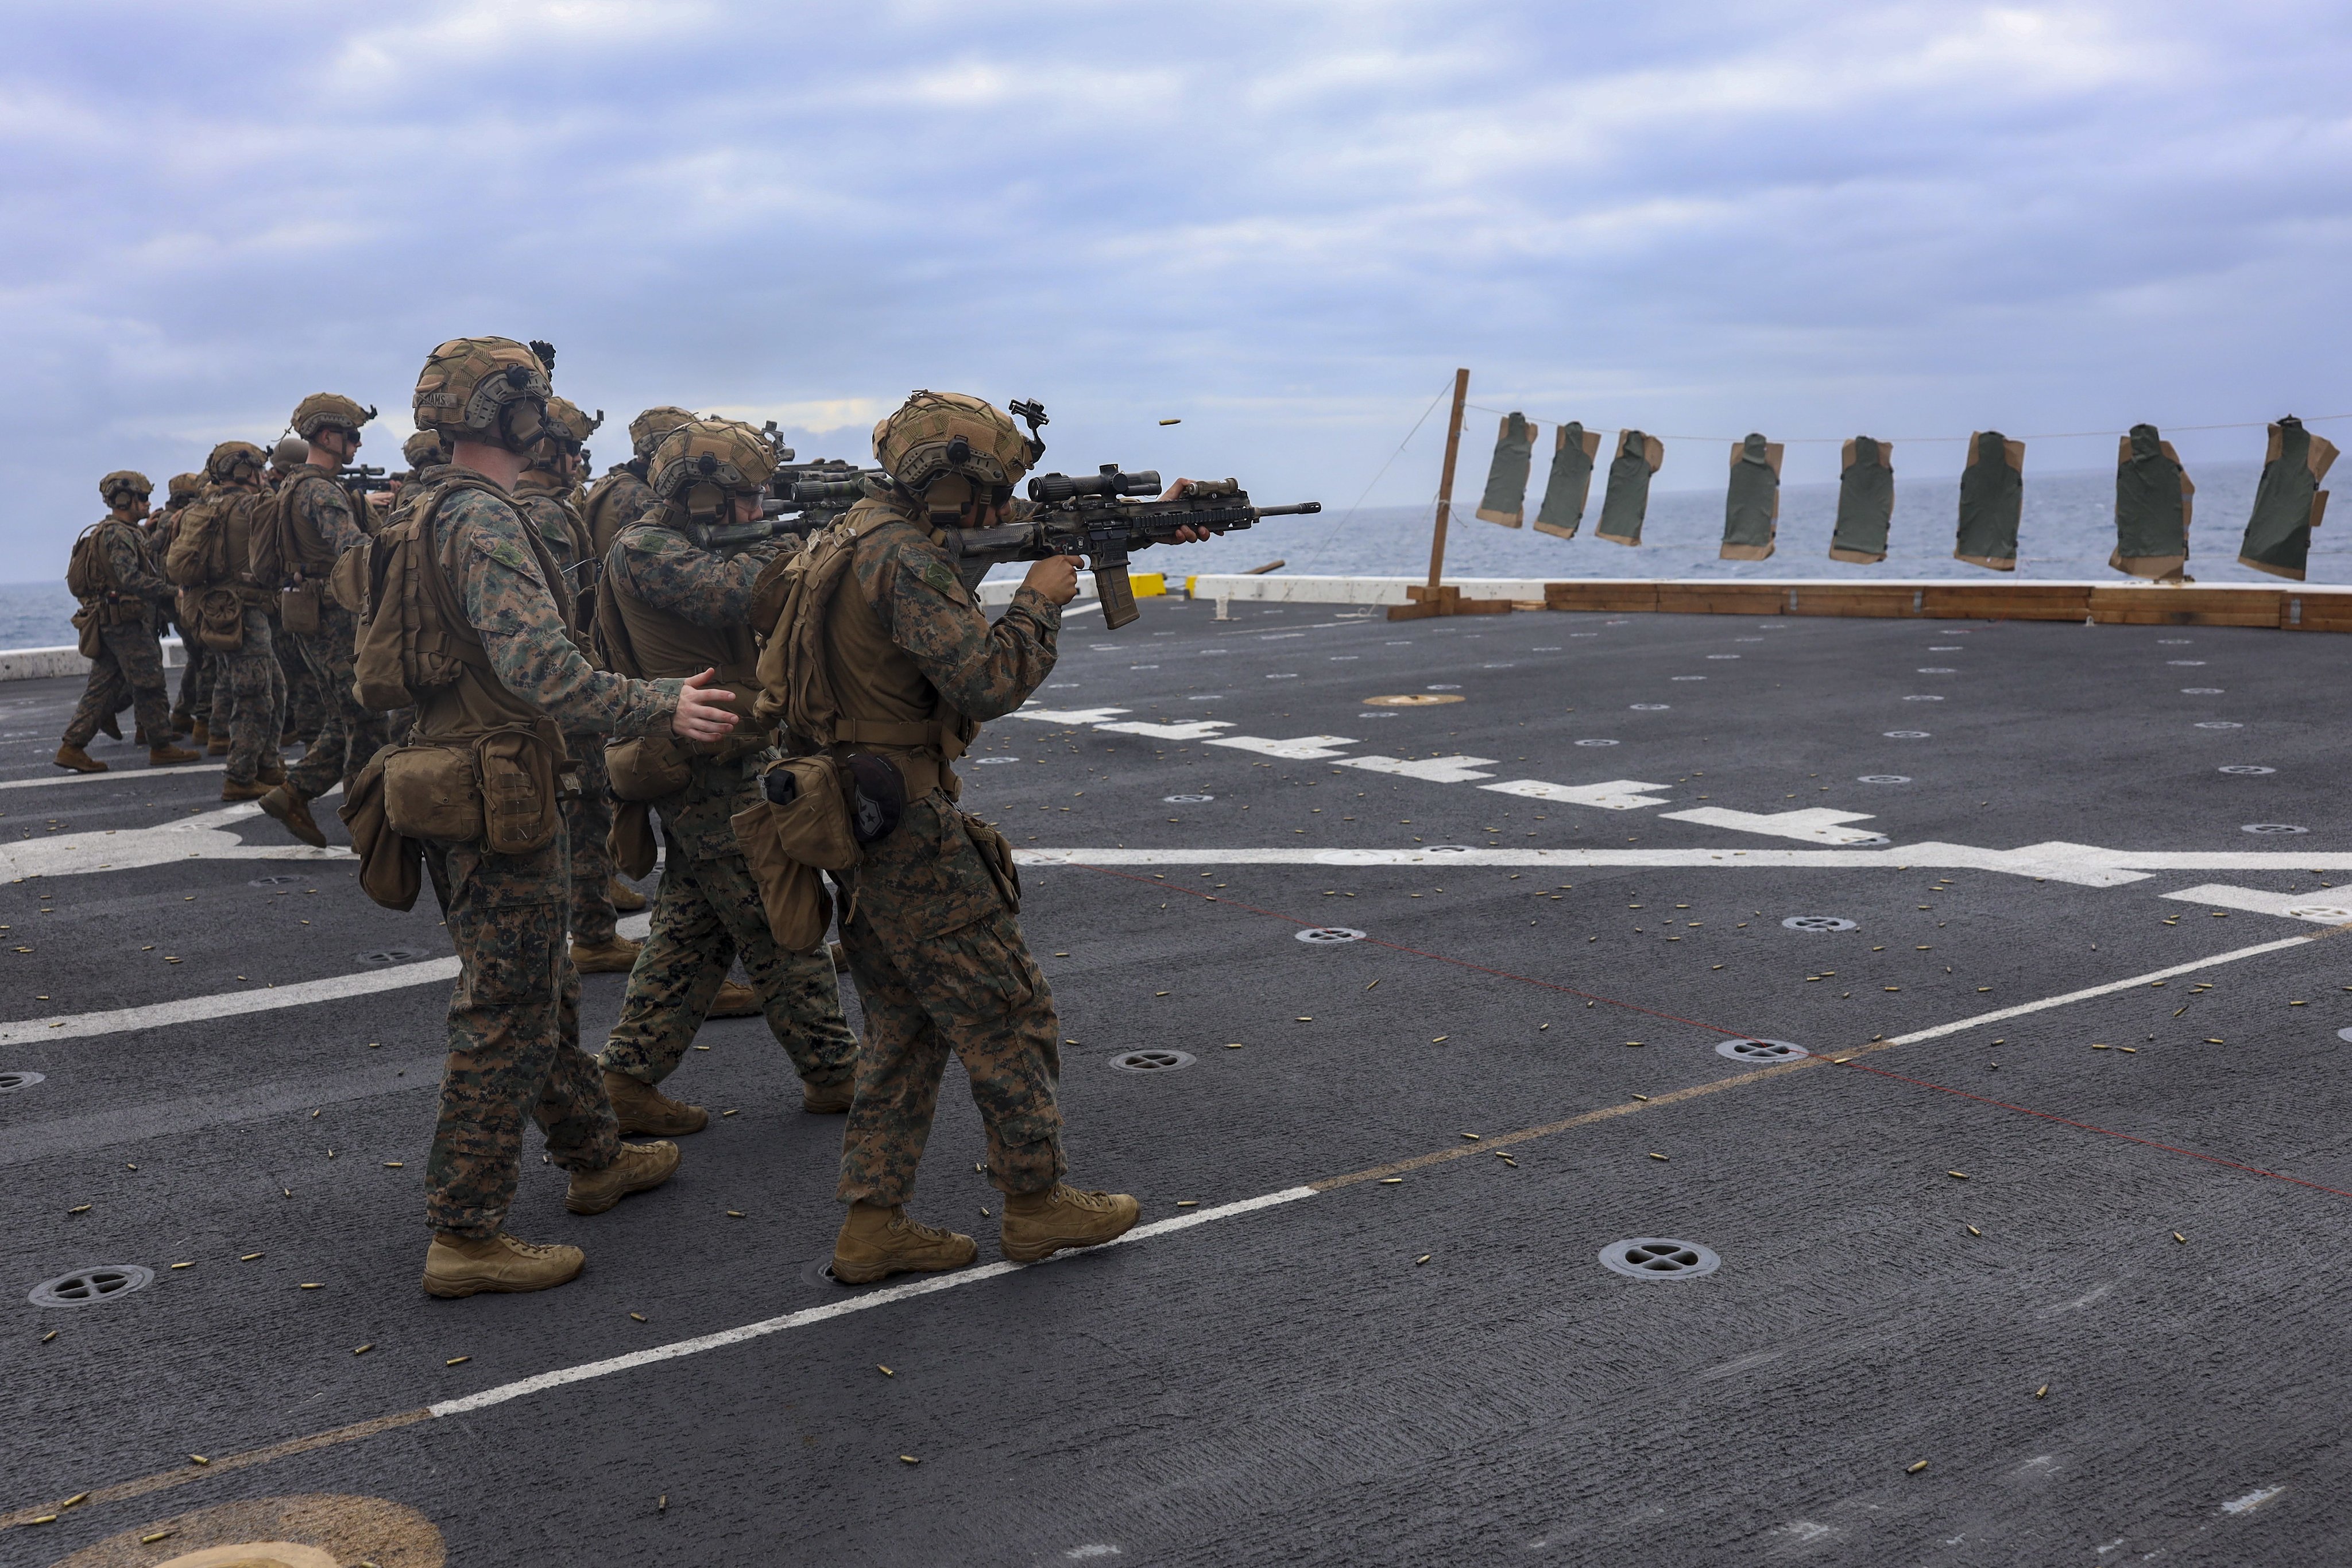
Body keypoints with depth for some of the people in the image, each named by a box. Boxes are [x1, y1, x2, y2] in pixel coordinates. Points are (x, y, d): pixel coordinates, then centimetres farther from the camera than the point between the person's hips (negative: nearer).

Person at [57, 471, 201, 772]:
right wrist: (170, 591, -24)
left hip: (107, 622, 10)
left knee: (103, 687, 9)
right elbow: (131, 579, -25)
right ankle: (161, 748, 4)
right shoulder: (120, 534, -14)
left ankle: (72, 748, 8)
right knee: (150, 685, -3)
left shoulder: (107, 532, 20)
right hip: (128, 622, -10)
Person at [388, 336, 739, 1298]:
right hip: (500, 797, -10)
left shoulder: (420, 515, 13)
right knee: (506, 1019, -3)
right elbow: (542, 669, -30)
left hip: (453, 779, 10)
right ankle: (465, 1238, 4)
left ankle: (594, 1158, 36)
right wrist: (661, 708, -28)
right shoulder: (485, 522, -19)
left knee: (543, 990, 21)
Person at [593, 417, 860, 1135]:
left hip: (699, 773, 9)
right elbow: (727, 593, -30)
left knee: (693, 930, 12)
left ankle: (630, 1075, 15)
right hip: (713, 773, -9)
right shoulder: (646, 550, -13)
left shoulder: (701, 544, 15)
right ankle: (832, 1071, 11)